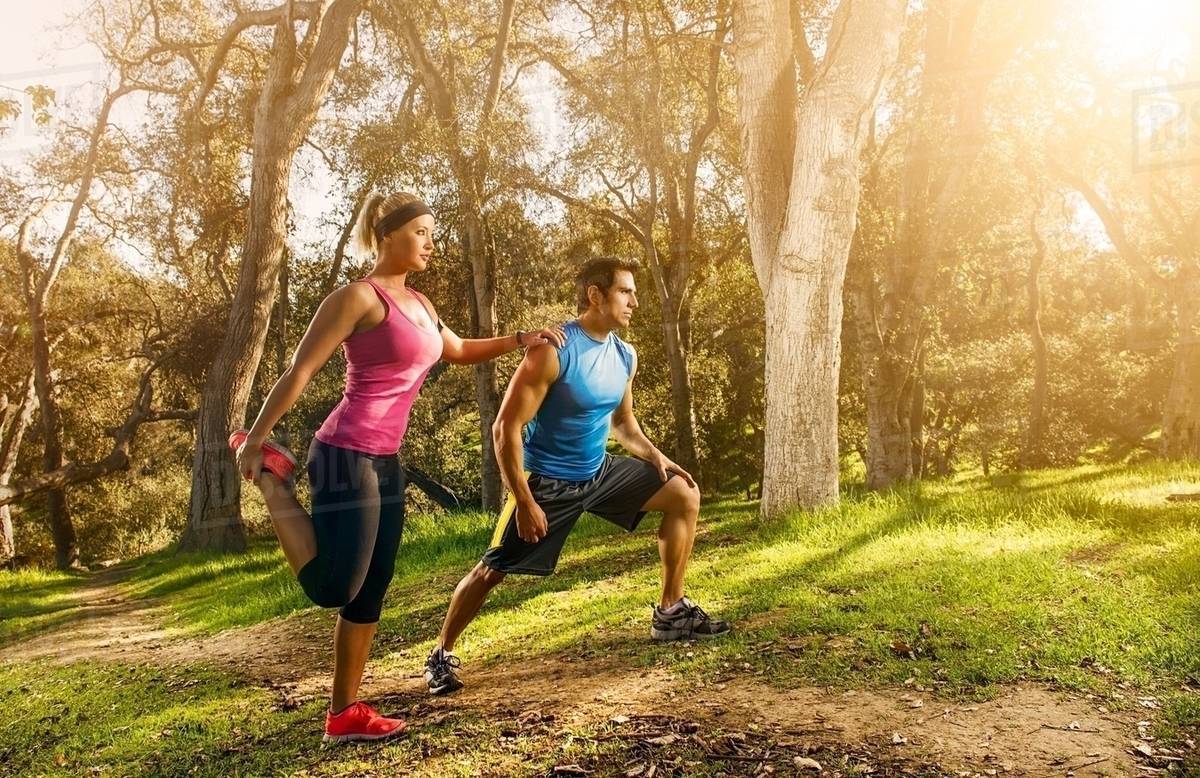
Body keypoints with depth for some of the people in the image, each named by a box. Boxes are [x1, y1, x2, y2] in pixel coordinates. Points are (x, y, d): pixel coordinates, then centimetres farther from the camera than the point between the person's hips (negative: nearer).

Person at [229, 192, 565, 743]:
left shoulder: (419, 305, 16)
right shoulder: (360, 297, -9)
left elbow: (459, 353, 33)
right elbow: (298, 373, -11)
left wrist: (522, 339, 23)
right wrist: (254, 441, -11)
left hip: (386, 463, 9)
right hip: (347, 457, -9)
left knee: (370, 594, 10)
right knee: (332, 588, -7)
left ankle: (345, 715, 19)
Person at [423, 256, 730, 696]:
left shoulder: (626, 356, 0)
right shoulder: (553, 351, -23)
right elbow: (506, 428, -22)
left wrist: (657, 458, 1)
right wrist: (525, 502, -23)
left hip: (600, 473, 7)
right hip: (548, 481, -7)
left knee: (684, 495, 4)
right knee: (493, 569, -6)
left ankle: (671, 613, 12)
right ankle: (442, 653, 18)